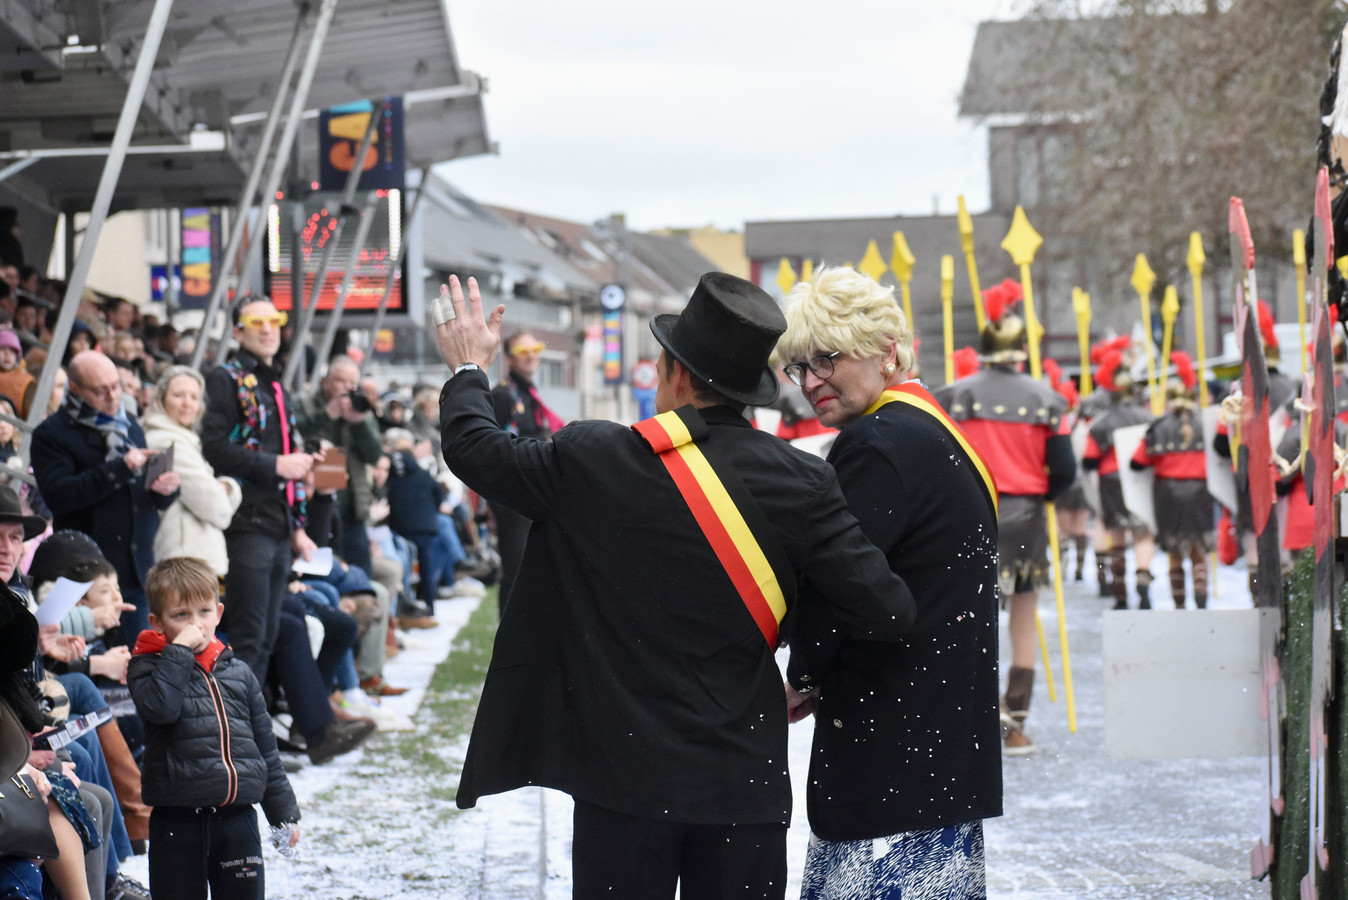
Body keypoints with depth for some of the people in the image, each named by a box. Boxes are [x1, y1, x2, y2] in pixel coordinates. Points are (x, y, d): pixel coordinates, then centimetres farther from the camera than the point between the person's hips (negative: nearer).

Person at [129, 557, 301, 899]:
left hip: (238, 818, 4)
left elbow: (265, 747, 16)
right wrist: (179, 651, -18)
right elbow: (159, 707, -24)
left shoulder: (238, 672, 12)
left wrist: (283, 811, 14)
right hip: (178, 822, -4)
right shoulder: (149, 667, 0)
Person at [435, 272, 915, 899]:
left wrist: (467, 370, 27)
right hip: (747, 786, 1)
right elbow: (888, 613, -9)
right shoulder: (800, 481, -7)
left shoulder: (589, 461, -9)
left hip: (624, 782, -1)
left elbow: (474, 448, 8)